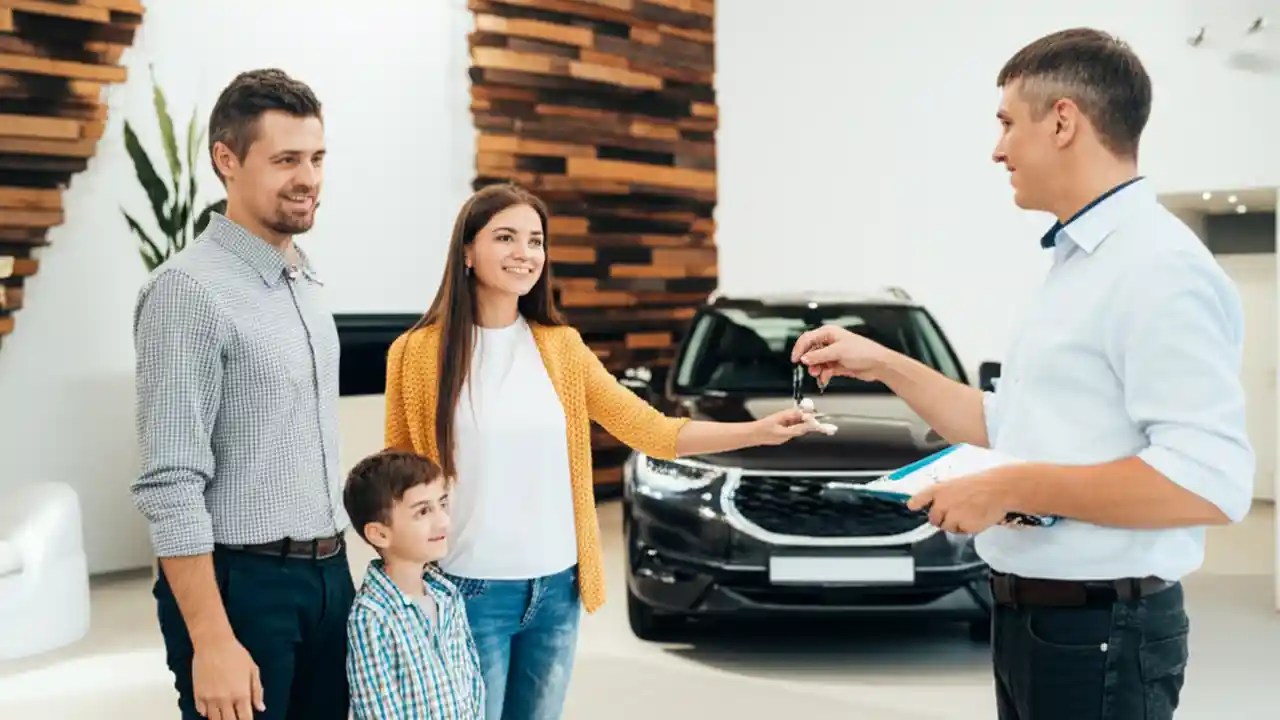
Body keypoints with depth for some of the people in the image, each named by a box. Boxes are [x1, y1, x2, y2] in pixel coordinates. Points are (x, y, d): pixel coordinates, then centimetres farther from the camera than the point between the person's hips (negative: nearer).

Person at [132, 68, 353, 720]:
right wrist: (212, 642, -22)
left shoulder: (307, 285, 11)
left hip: (329, 576, 7)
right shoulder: (190, 290, -15)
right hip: (241, 584, -7)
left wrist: (333, 566, 14)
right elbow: (171, 487, -19)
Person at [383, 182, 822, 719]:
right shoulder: (418, 352, -7)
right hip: (470, 590, -4)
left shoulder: (561, 346, 4)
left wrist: (759, 431, -10)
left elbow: (650, 430, 1)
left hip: (556, 587, 4)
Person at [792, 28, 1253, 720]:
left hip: (1098, 632, -9)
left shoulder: (1159, 266, -19)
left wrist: (1008, 490, -23)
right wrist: (882, 364, 14)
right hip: (1030, 617, 9)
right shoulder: (1074, 265, 12)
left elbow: (1209, 481, -27)